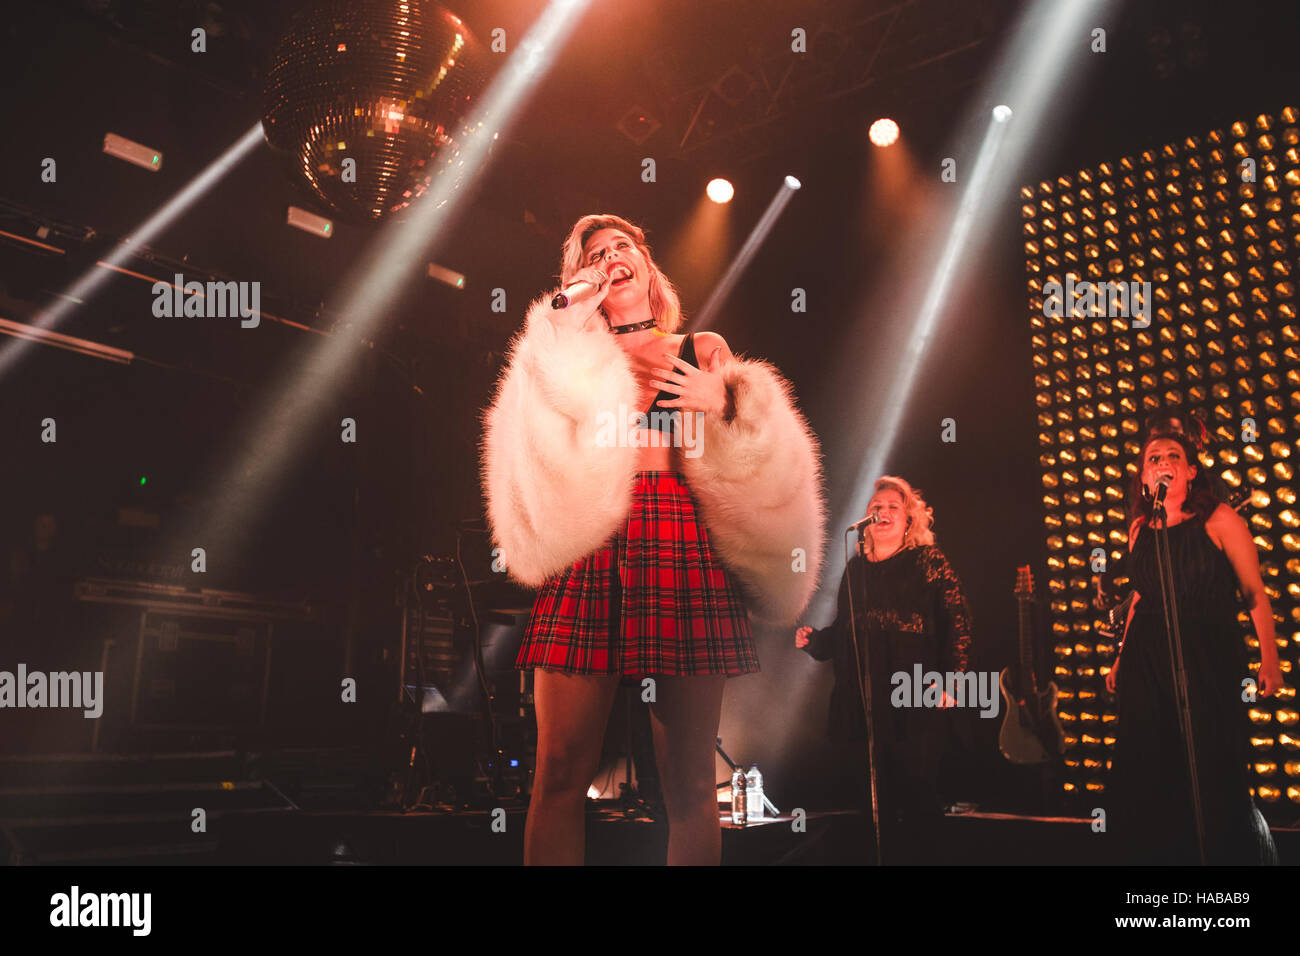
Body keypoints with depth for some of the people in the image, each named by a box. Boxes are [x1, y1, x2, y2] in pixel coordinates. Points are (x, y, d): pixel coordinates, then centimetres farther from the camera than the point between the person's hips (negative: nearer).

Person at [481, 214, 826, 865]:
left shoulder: (704, 350, 21)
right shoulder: (569, 356, 20)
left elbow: (763, 467, 16)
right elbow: (540, 443, -1)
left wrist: (724, 405, -1)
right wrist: (571, 334, 1)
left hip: (685, 541, 1)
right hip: (589, 548, 0)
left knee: (690, 781, -2)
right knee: (561, 770, -5)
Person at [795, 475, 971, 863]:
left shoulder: (928, 561, 1)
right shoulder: (856, 567, 14)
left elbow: (958, 621, -5)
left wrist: (952, 678, -14)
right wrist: (814, 640, 4)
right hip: (862, 701, 4)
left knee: (917, 795, -3)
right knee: (876, 797, 8)